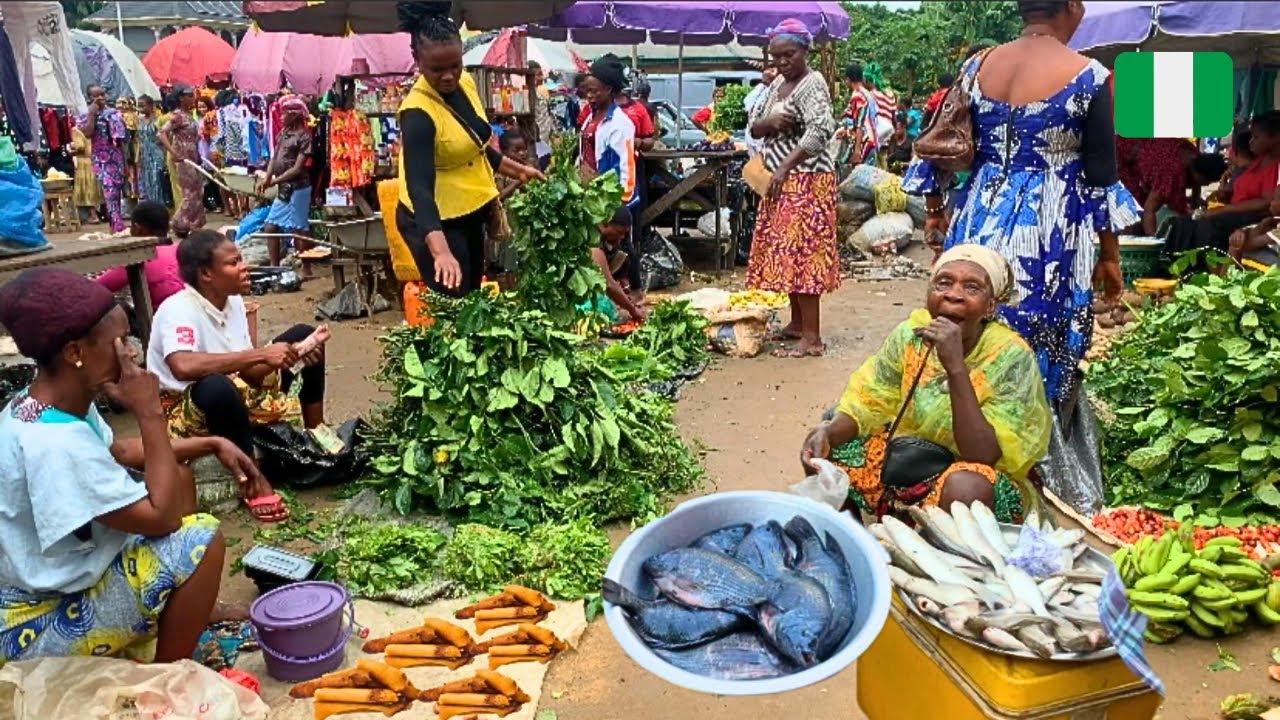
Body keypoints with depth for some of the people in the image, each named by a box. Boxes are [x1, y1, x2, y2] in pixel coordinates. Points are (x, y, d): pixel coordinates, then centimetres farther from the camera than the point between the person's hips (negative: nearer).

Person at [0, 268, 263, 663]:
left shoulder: (59, 406, -3)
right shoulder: (53, 442, -33)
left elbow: (118, 453, 16)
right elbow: (162, 516, -28)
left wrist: (211, 444, 7)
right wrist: (150, 413, -26)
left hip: (58, 577, 10)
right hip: (38, 624, -10)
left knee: (177, 478, 13)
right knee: (202, 537, -23)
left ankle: (172, 624, 23)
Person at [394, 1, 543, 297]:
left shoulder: (465, 83, -3)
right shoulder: (418, 113, -27)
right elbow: (419, 188, -36)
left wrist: (518, 170, 14)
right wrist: (441, 251, -48)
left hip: (469, 212, 8)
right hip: (434, 221, -8)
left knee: (473, 298, 19)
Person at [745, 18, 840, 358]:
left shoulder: (813, 84, -12)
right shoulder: (778, 83, 15)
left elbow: (820, 132, -25)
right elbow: (753, 126, 14)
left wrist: (784, 168, -29)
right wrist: (770, 121, -9)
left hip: (806, 180, -9)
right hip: (780, 180, 9)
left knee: (801, 252, -10)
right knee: (783, 251, 12)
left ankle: (812, 337, -7)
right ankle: (797, 323, 23)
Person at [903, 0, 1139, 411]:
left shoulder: (977, 66, 3)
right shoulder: (1088, 76, -9)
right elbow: (1101, 175, -5)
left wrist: (935, 209, 24)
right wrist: (1110, 255, 5)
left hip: (980, 226, 4)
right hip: (1046, 236, -4)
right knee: (1042, 359, 8)